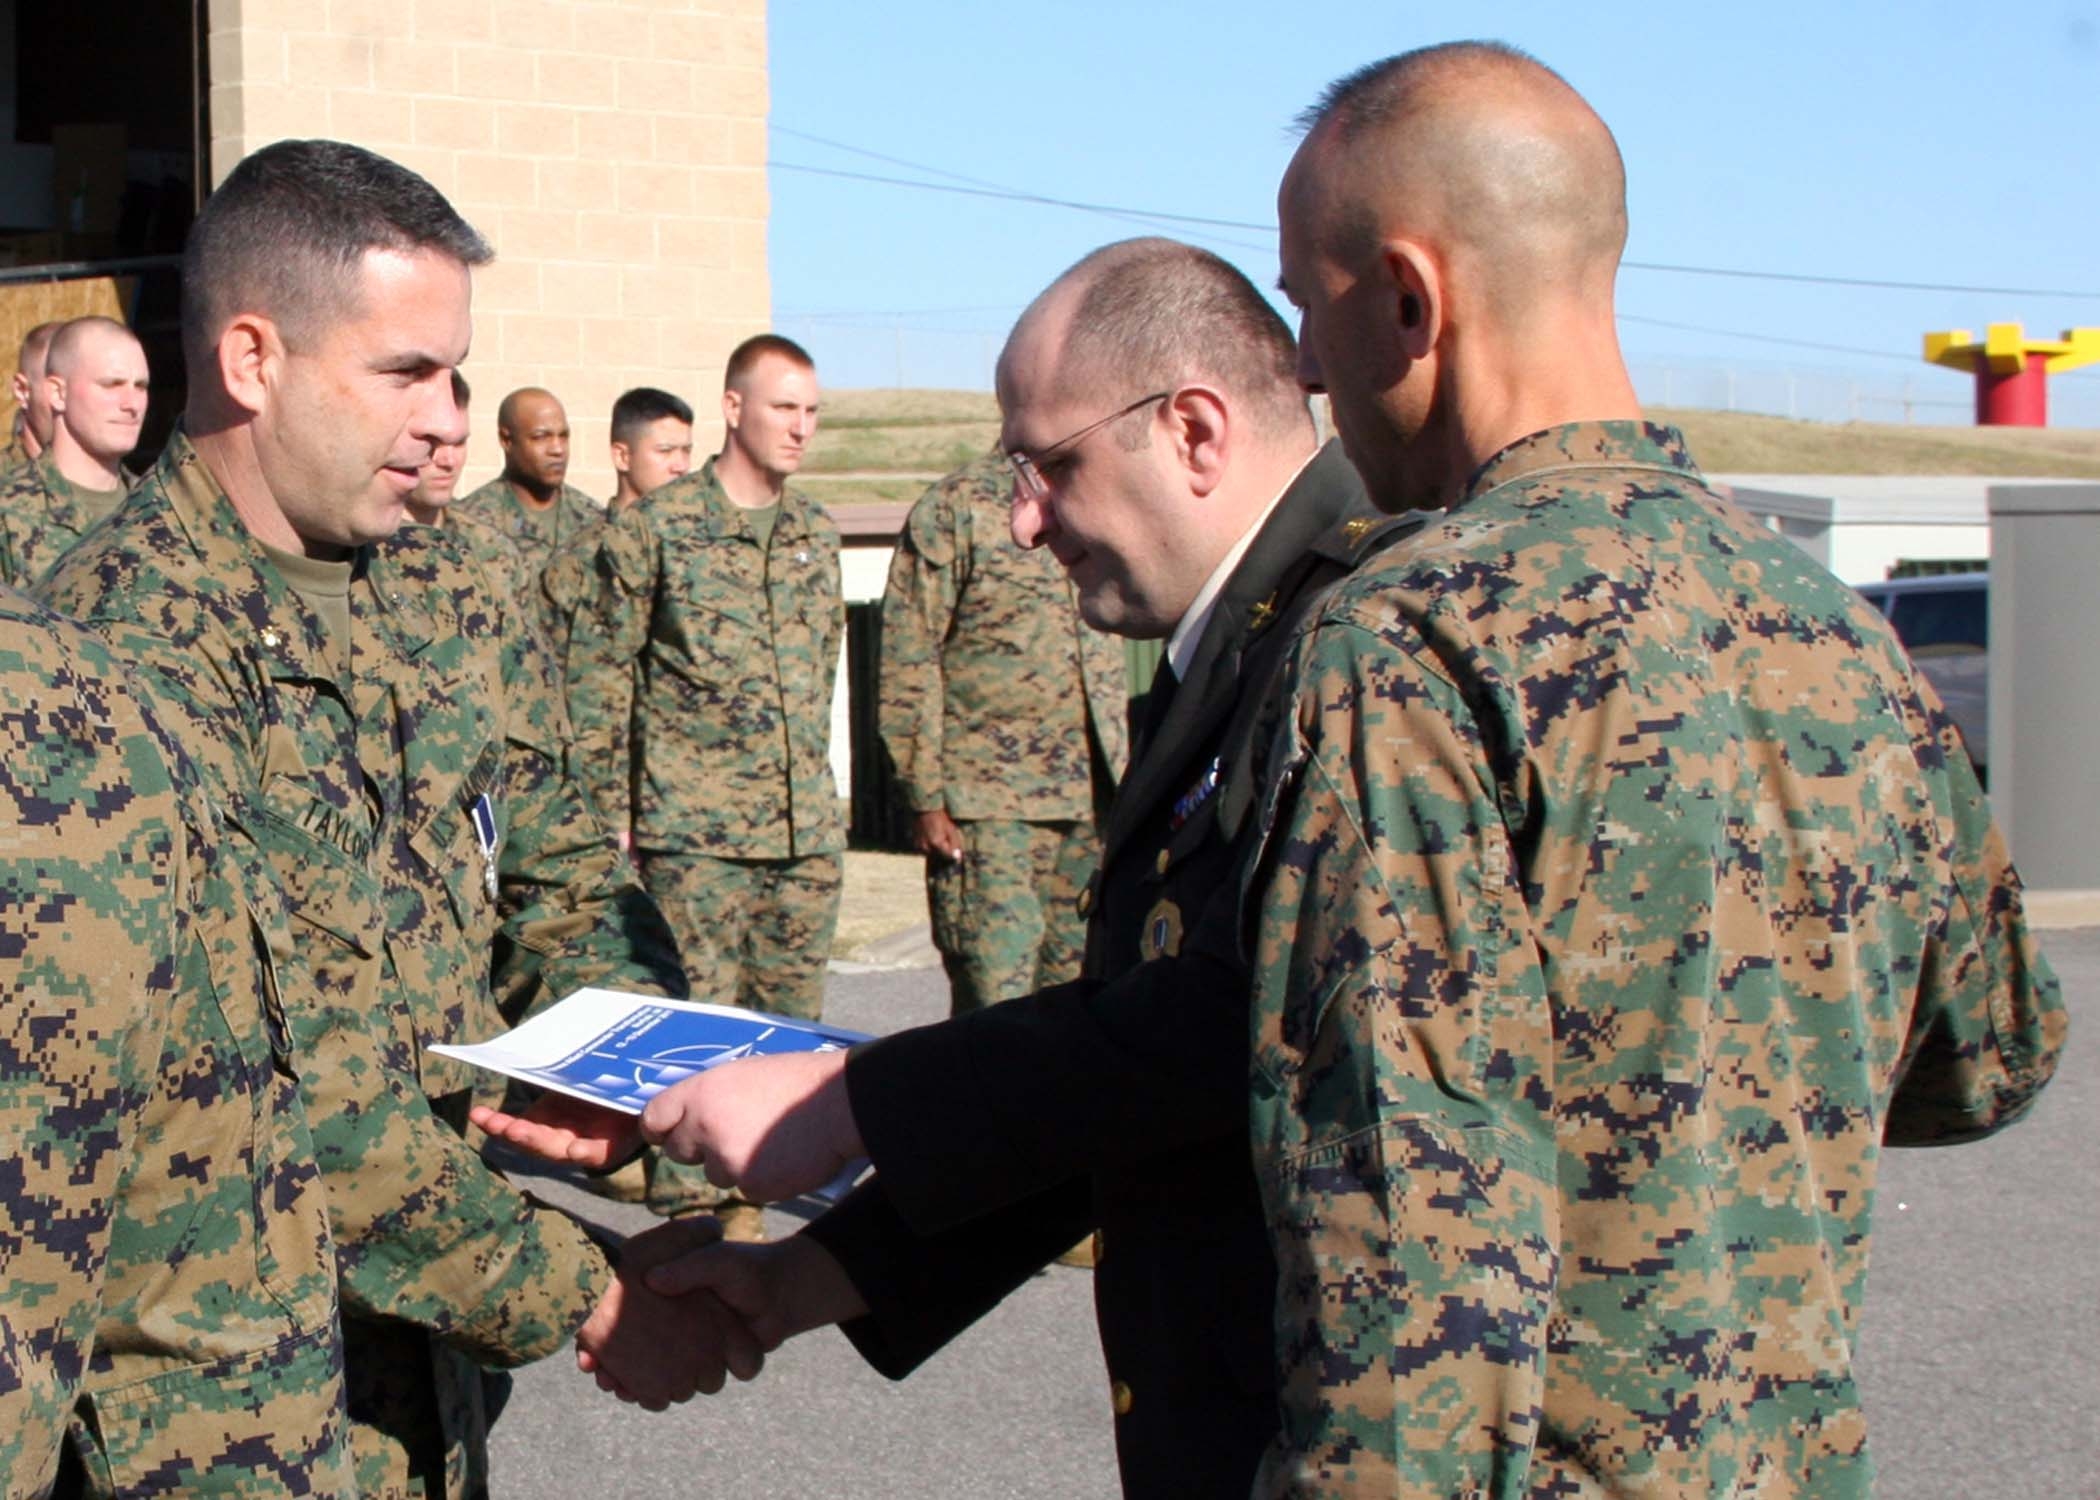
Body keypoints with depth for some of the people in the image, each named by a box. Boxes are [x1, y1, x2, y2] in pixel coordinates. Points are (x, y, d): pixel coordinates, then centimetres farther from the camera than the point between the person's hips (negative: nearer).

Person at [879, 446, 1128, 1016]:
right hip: (989, 804, -6)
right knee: (995, 1001, -9)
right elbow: (908, 660, -7)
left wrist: (1119, 780, 17)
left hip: (1089, 800, 6)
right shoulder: (958, 507, -4)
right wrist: (926, 797, -11)